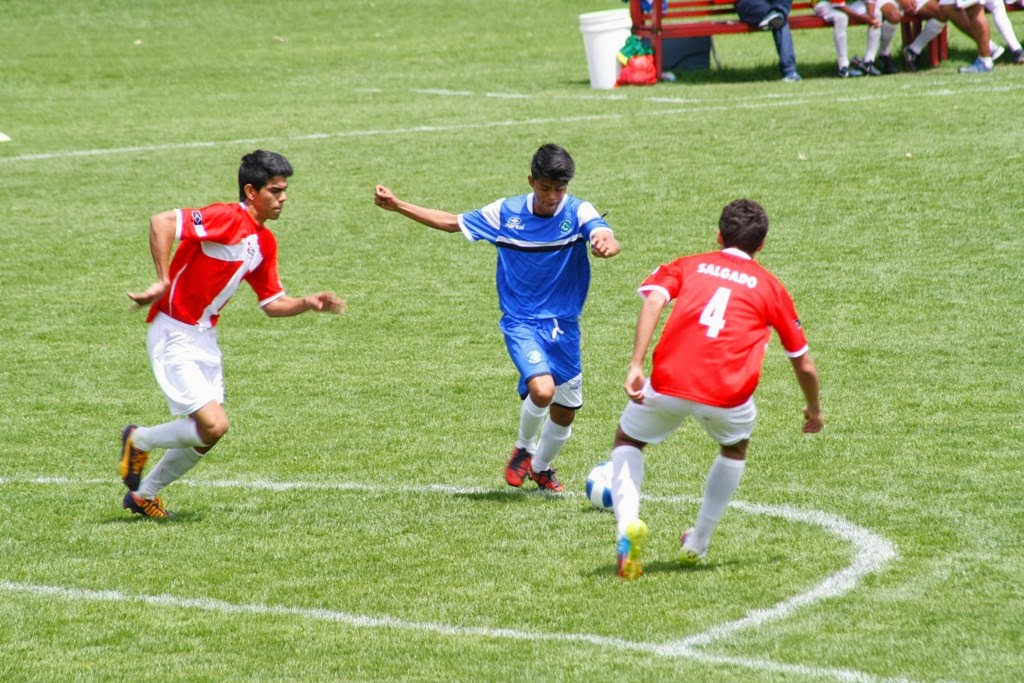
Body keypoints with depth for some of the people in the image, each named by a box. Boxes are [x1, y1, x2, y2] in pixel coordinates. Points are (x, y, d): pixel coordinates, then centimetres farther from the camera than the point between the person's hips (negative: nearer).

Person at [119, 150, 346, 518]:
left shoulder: (265, 242, 9)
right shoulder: (227, 218, -19)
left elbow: (272, 303, 16)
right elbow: (161, 222, -29)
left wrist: (309, 303, -2)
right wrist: (162, 282, -29)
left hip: (205, 336, 9)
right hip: (175, 334, -9)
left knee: (204, 436, 12)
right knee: (213, 424, -17)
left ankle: (143, 495, 32)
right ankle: (138, 440, 9)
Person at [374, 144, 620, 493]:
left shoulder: (578, 212, -9)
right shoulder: (506, 212, -5)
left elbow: (603, 234, -30)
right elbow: (451, 222, 6)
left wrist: (606, 242, -55)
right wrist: (397, 206, 2)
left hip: (563, 325, 2)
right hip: (521, 321, -2)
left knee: (566, 409, 10)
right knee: (542, 389, -26)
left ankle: (541, 467, 40)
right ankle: (523, 449, 5)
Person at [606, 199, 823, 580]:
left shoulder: (687, 266, 22)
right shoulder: (770, 287, 23)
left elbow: (654, 301, -1)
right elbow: (804, 365, 27)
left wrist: (636, 366, -7)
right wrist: (814, 411, 45)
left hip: (668, 385, 0)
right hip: (728, 397, 0)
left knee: (627, 441, 28)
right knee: (735, 448, 36)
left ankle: (627, 523, 0)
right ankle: (697, 544, 35)